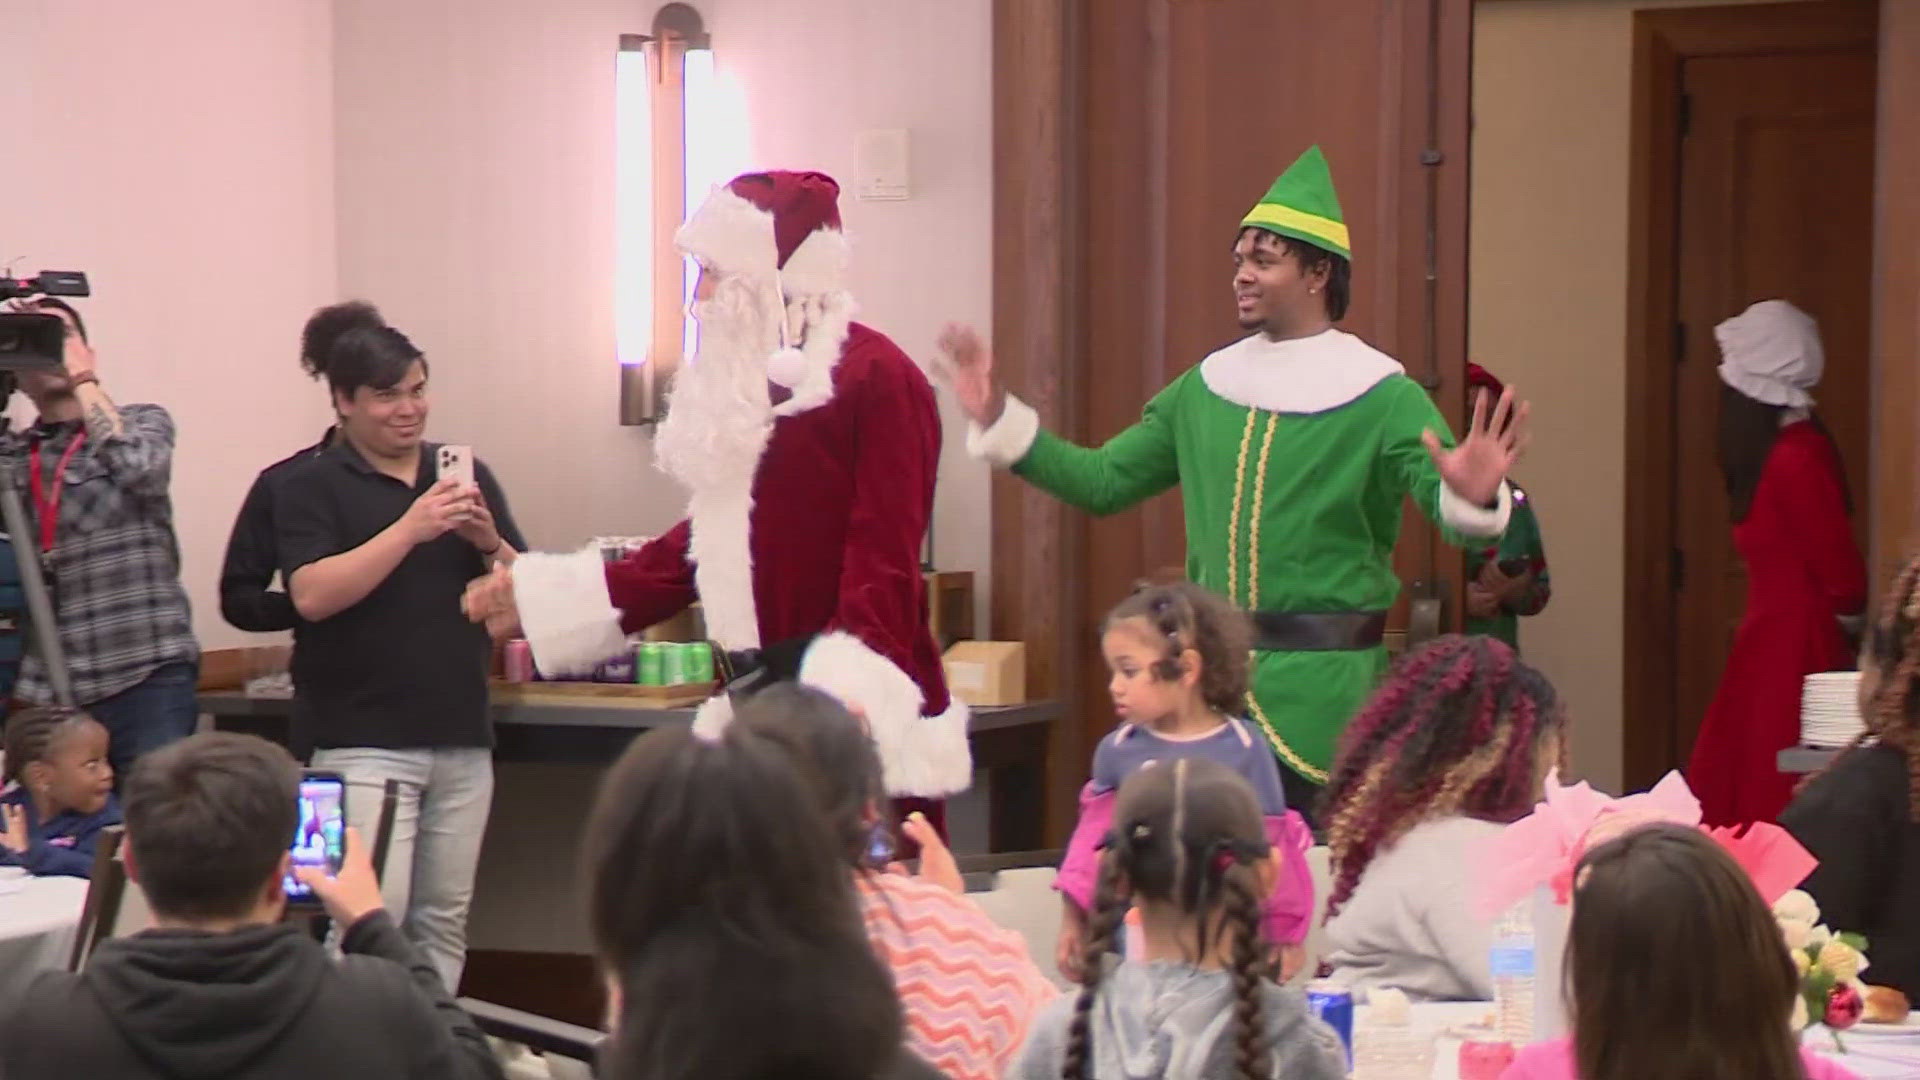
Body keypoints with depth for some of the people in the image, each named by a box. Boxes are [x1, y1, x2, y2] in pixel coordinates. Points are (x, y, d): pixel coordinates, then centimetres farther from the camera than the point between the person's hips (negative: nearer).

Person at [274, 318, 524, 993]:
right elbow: (313, 595, -15)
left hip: (463, 738, 5)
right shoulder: (311, 487, 0)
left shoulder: (467, 476, 14)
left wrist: (490, 543, -9)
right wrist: (412, 528, -20)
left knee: (443, 923, 7)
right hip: (365, 740, -5)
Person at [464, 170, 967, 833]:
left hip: (864, 726, -7)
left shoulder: (878, 379, -9)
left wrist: (847, 698, -28)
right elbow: (701, 547, 22)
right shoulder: (749, 387, 16)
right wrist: (537, 600, 23)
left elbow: (885, 572, -15)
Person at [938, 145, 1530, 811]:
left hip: (1325, 690, -5)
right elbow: (1100, 481, 15)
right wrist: (999, 418, 7)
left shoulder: (1381, 399, -5)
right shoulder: (1207, 387, 11)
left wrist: (1473, 497, -39)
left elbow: (1445, 501, -16)